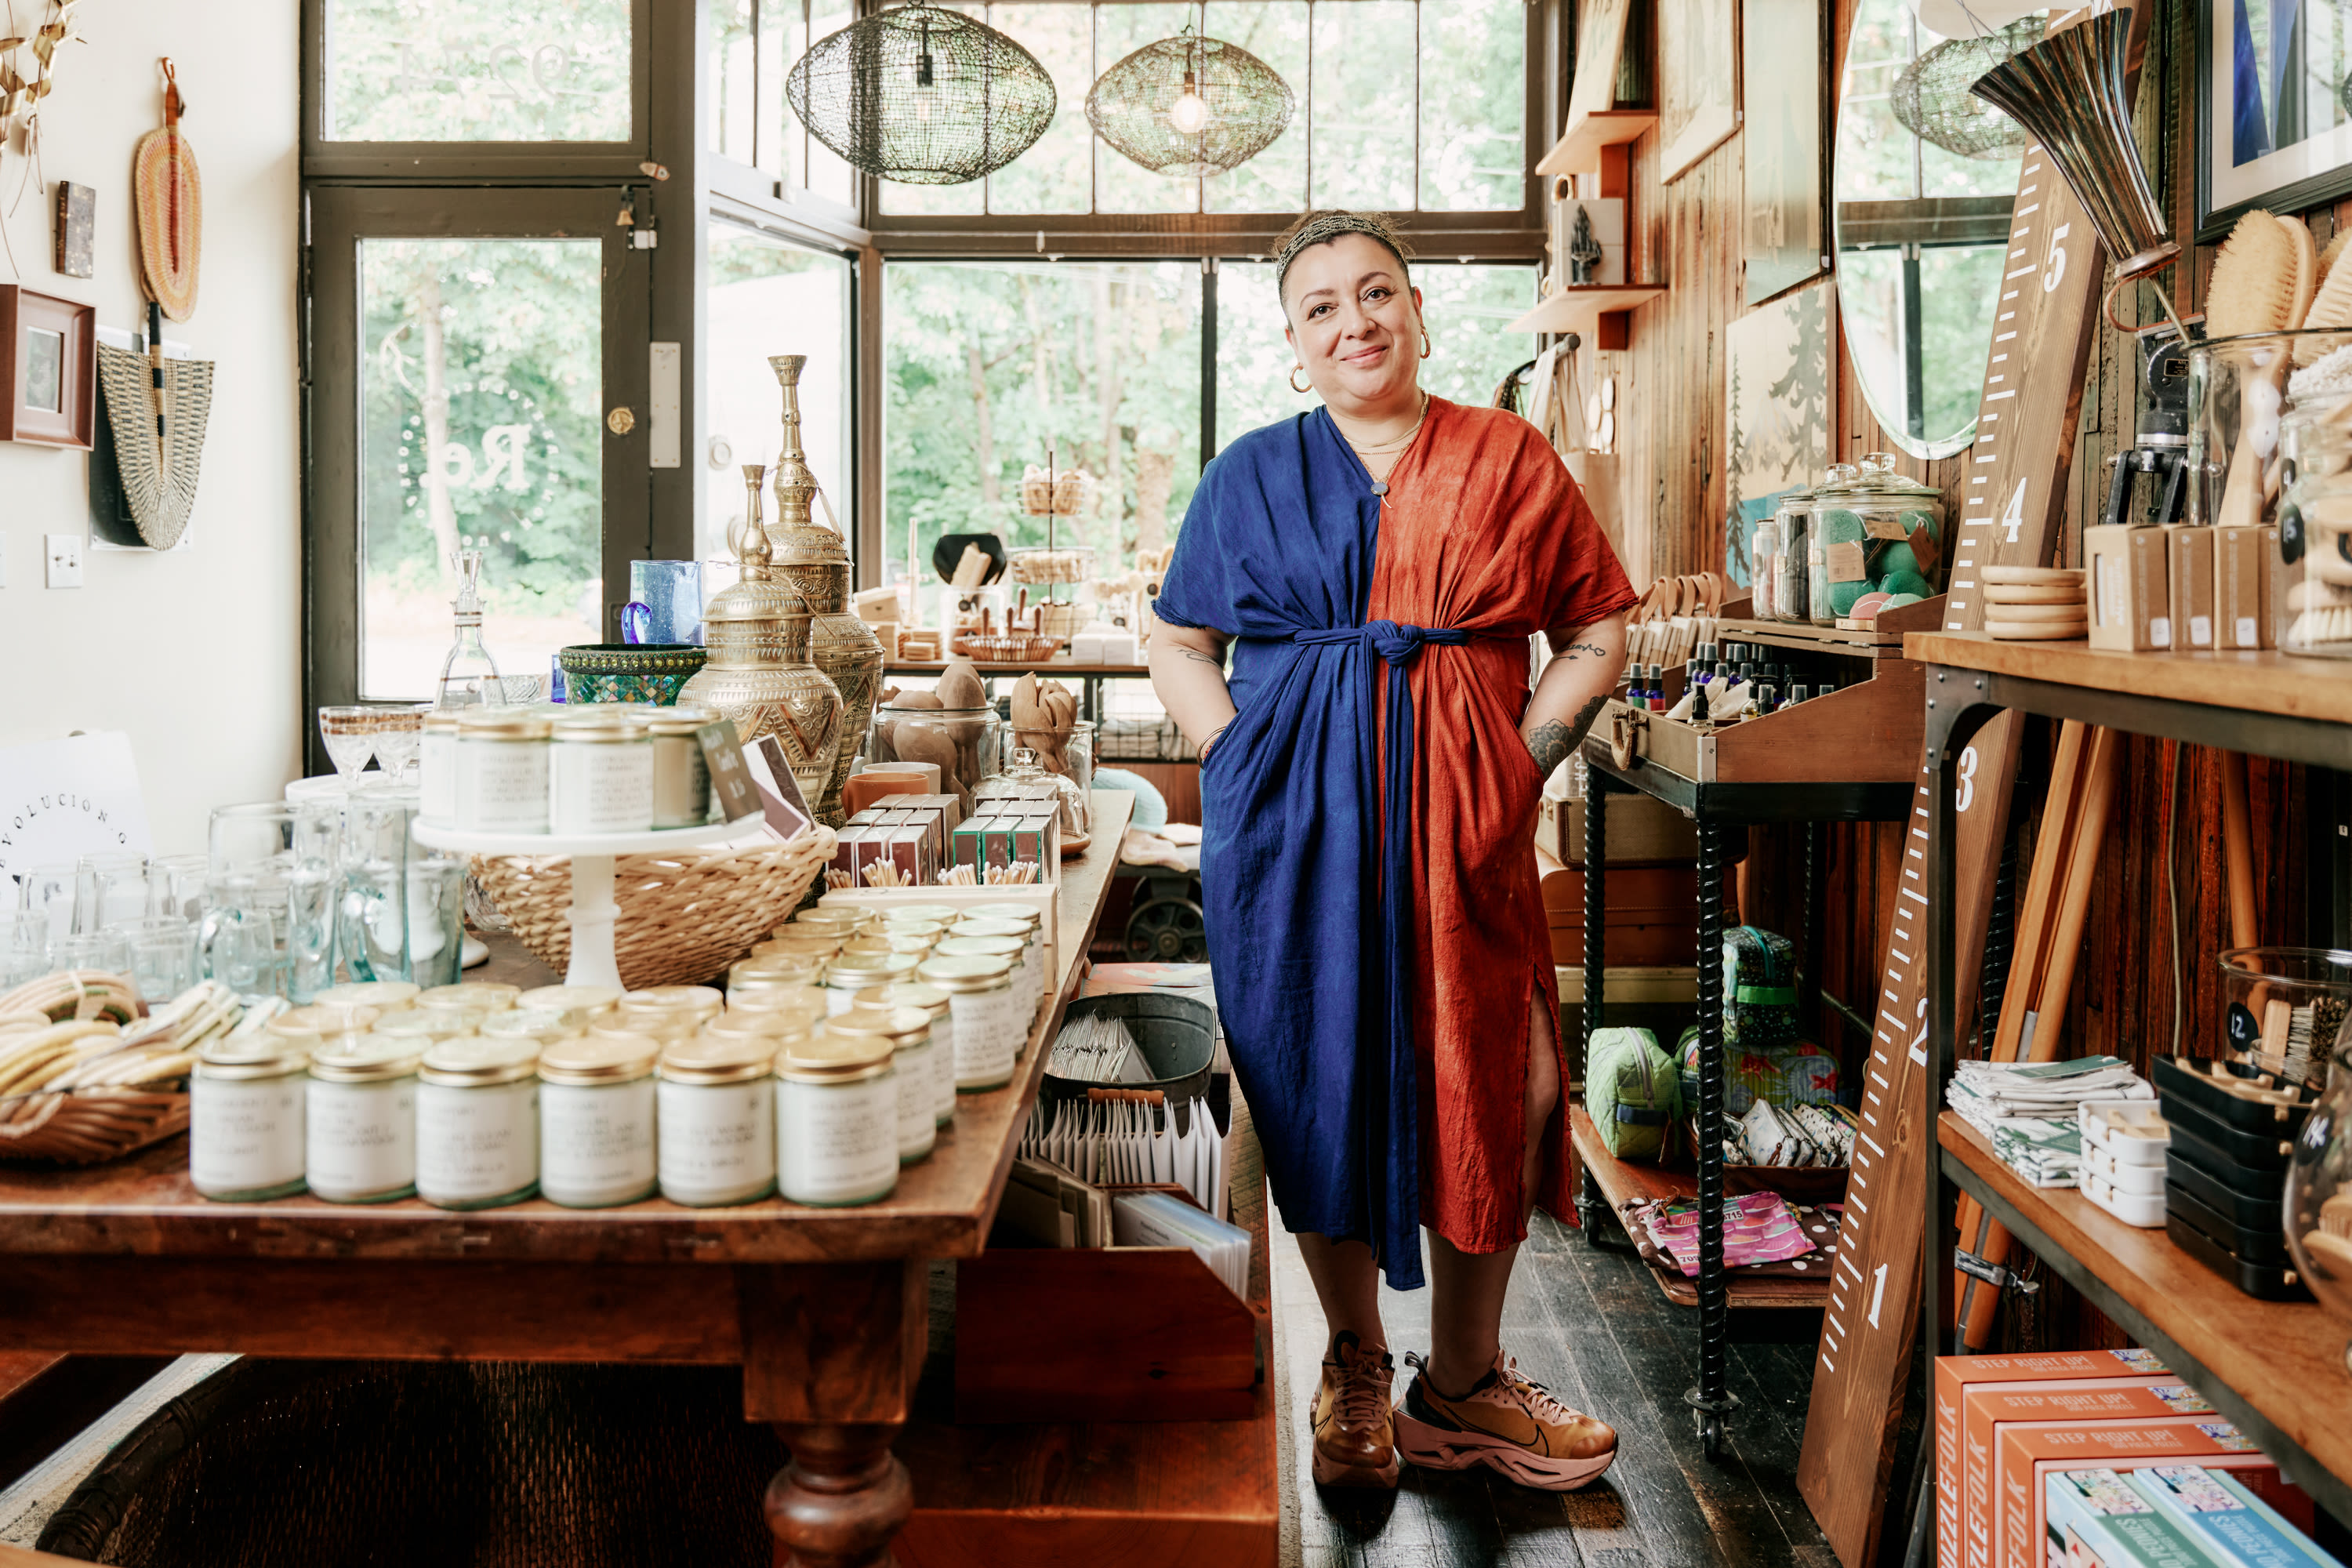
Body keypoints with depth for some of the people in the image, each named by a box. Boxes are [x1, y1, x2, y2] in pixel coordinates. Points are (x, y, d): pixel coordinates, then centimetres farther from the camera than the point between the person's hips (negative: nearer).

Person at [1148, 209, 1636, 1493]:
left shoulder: (1509, 462, 8)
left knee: (1489, 1087, 1)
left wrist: (1524, 761, -3)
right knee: (1321, 1087, 5)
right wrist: (1251, 765, -3)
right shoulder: (1251, 476, 9)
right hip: (1295, 831, 0)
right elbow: (1180, 649, 11)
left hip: (1460, 828, 0)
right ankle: (1355, 1365, 24)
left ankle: (1461, 1379, 20)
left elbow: (1598, 630, 9)